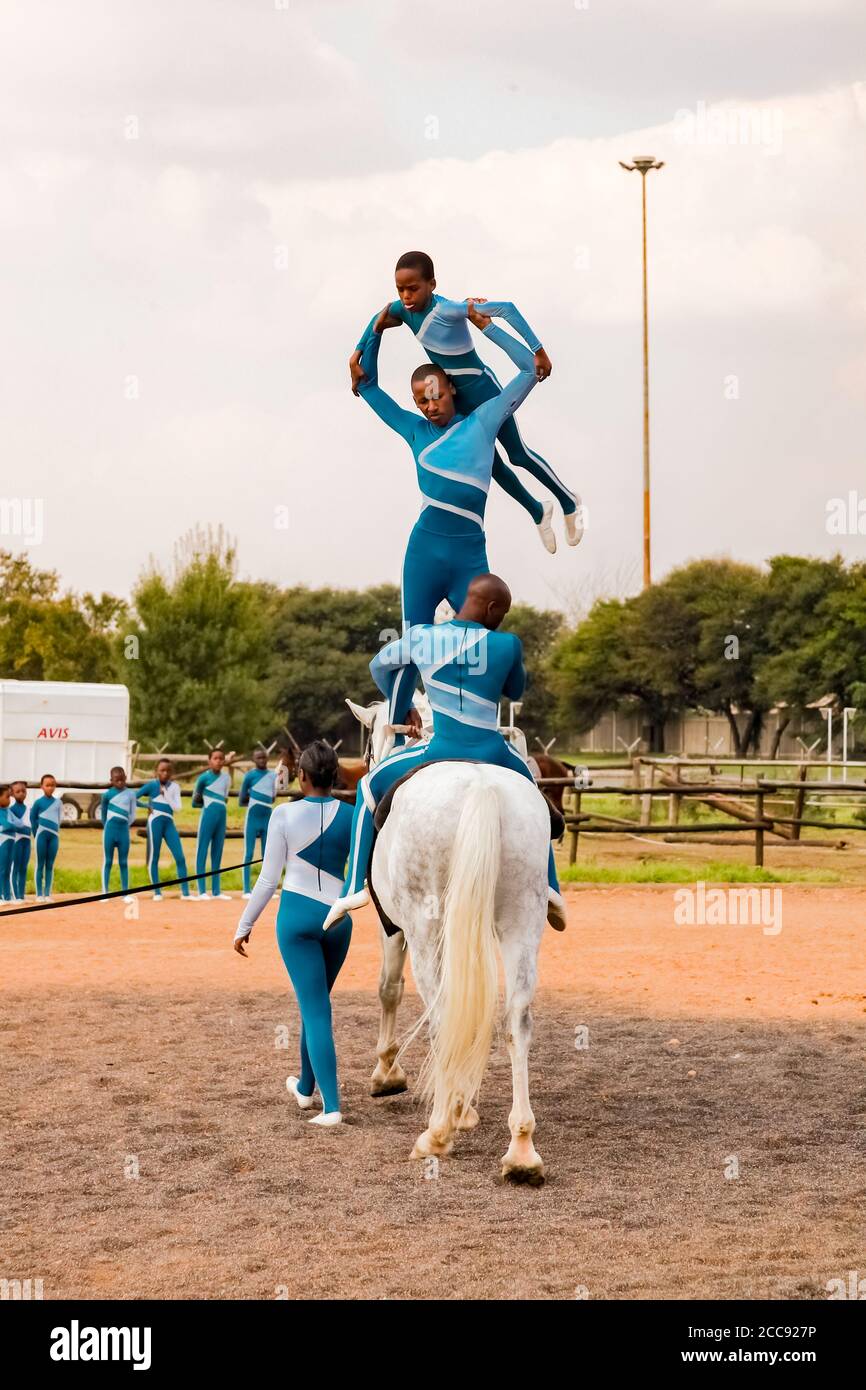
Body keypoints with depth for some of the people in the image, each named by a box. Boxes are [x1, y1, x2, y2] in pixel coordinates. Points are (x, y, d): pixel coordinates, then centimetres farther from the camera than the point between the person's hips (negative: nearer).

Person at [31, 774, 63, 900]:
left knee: (50, 865, 4)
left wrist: (55, 833, 6)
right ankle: (39, 894, 3)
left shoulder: (58, 802, 6)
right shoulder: (38, 802, -3)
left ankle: (47, 894, 6)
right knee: (40, 865, 1)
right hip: (41, 835, -3)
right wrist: (36, 836, 1)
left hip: (54, 836, 3)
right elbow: (33, 819, 3)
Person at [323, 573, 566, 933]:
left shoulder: (419, 637, 3)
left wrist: (399, 711, 38)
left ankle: (355, 887, 14)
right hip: (493, 755, 0)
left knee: (370, 787, 23)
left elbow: (379, 666, 23)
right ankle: (548, 884, 24)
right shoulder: (507, 645, -4)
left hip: (440, 753, 0)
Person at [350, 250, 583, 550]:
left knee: (518, 454, 10)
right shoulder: (404, 309, -14)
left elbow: (506, 308, -36)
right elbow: (378, 320, 7)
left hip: (483, 391, -7)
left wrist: (538, 352, -36)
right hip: (458, 398, 7)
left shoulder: (448, 310, -35)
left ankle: (569, 501, 34)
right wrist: (356, 358, -4)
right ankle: (538, 512, 39)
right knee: (488, 462, 18)